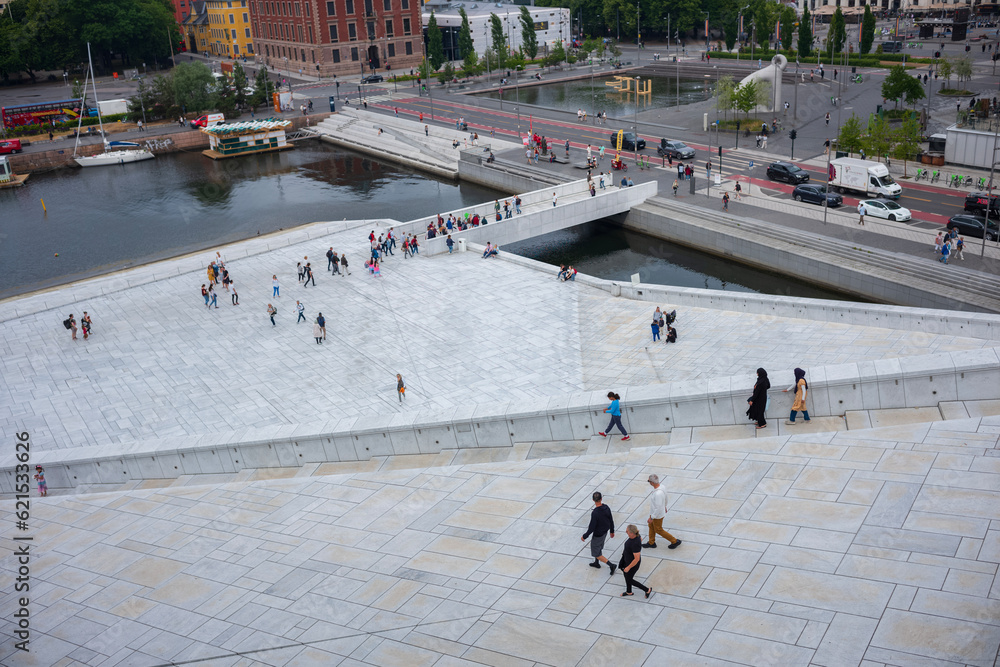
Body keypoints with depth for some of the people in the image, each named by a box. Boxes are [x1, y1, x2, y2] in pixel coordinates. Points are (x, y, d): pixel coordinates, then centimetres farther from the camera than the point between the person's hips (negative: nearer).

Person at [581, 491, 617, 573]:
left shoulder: (595, 513, -36)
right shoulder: (606, 508, -16)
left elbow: (591, 528, -27)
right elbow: (611, 520, -1)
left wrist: (584, 536, -12)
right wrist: (612, 531, 16)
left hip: (598, 535, -7)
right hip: (605, 532, 7)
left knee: (596, 554, 12)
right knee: (599, 548, 30)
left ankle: (611, 565, 10)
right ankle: (597, 563, 49)